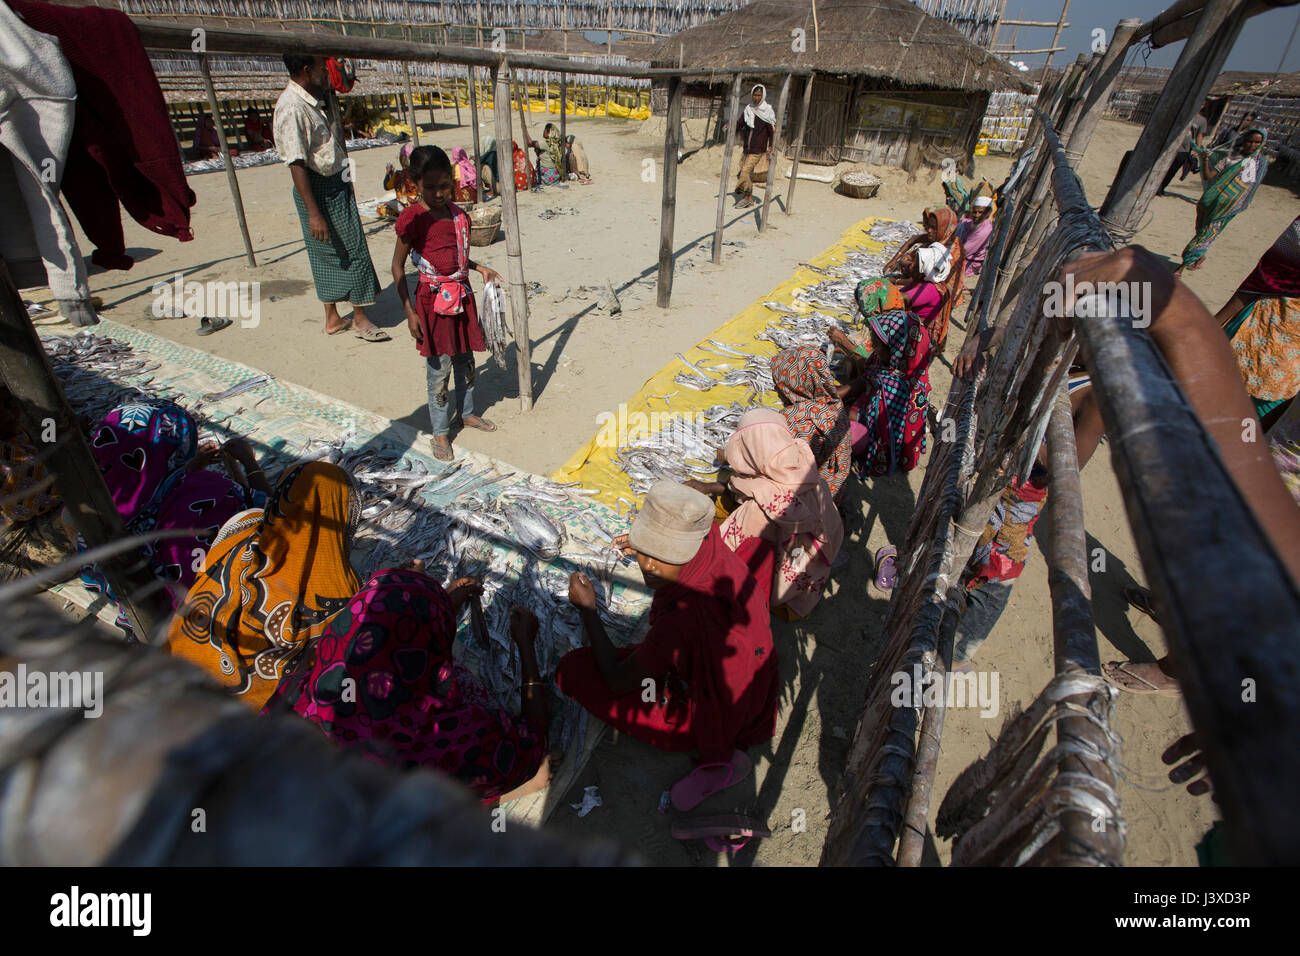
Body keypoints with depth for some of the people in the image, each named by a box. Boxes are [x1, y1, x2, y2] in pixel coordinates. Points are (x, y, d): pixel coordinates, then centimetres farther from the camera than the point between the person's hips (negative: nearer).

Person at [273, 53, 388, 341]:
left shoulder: (313, 101, 12)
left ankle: (332, 319, 22)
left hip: (336, 184, 10)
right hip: (319, 190, -10)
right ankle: (360, 318, 6)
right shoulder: (292, 108, -18)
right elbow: (296, 164, -23)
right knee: (350, 250, -4)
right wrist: (313, 213, -27)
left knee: (328, 255, 13)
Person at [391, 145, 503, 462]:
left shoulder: (458, 215, 5)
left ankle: (467, 413, 39)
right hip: (433, 301, -6)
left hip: (462, 296, 6)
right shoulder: (413, 218, -12)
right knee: (439, 369, 0)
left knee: (465, 361, 17)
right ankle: (440, 432, 14)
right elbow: (398, 267, -8)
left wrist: (481, 268, 4)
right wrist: (409, 311, -12)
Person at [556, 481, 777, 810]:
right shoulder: (716, 553, -20)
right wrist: (645, 547, 10)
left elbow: (617, 682, -21)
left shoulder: (682, 620, -40)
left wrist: (587, 608, -14)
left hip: (704, 716, -7)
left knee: (572, 669, -9)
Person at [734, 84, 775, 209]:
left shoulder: (768, 111, -6)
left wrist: (771, 148, -10)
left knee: (746, 170, -17)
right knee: (747, 172, 9)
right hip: (747, 147, 6)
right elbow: (740, 124, 17)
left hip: (758, 149, -6)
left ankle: (746, 197, -4)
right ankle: (751, 199, 20)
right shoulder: (748, 109, 8)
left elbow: (772, 130, -5)